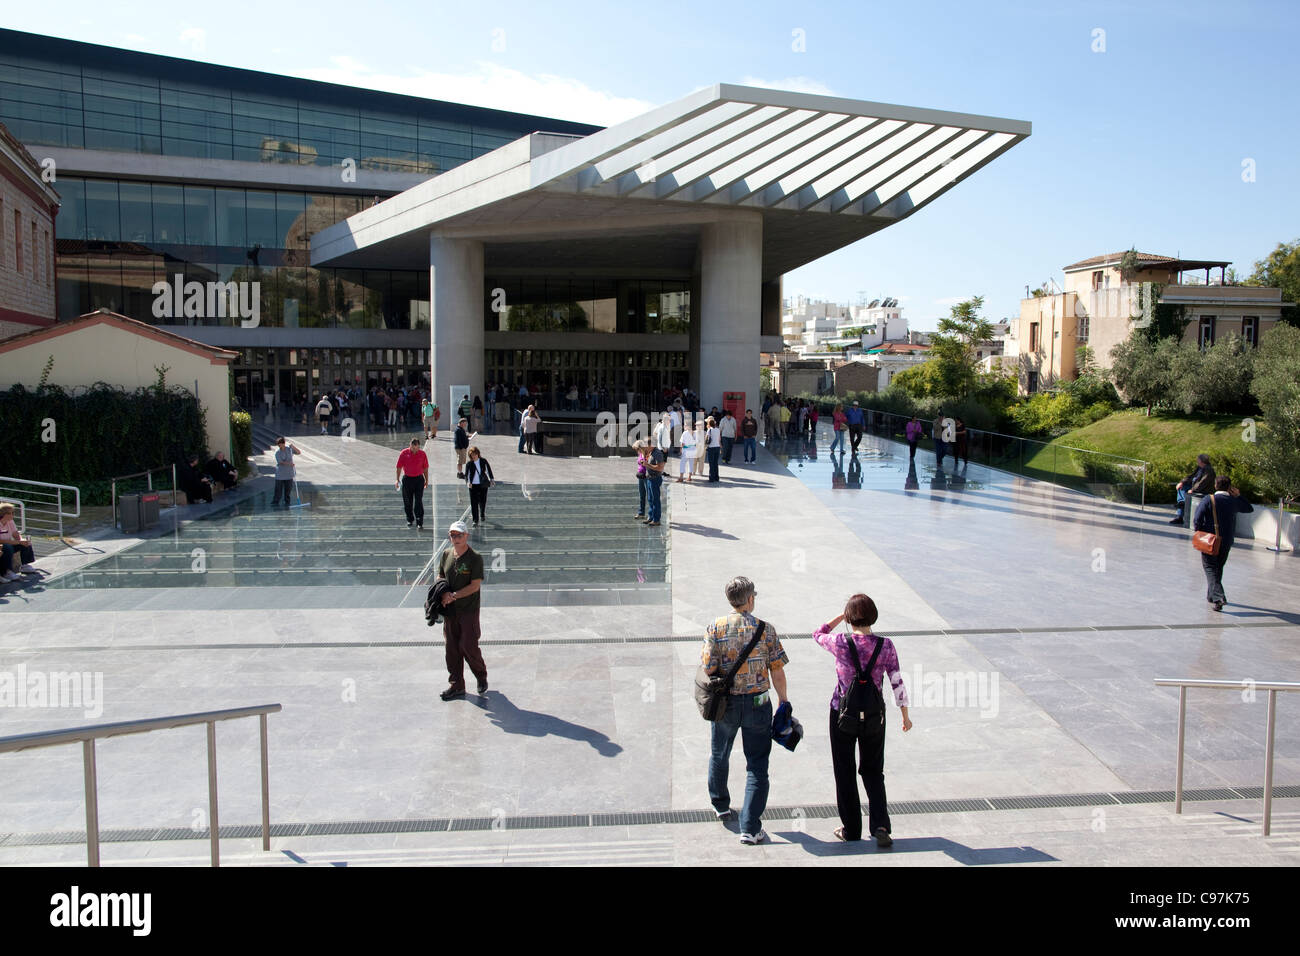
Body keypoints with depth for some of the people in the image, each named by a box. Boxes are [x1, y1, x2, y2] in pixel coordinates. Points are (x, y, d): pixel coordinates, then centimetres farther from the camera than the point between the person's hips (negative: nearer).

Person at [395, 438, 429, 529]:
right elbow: (399, 467, 2)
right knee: (407, 501, 8)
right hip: (407, 479, 1)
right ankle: (410, 520, 25)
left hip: (419, 479, -1)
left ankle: (419, 523, -4)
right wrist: (397, 479, -2)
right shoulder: (404, 453, -3)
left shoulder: (422, 454, 0)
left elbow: (425, 468, 8)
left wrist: (426, 480, 8)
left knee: (419, 502, -5)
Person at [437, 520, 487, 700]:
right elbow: (440, 577, 14)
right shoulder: (446, 555, 6)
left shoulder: (475, 558, -11)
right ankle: (456, 686, 19)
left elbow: (475, 585, -15)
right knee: (452, 648, 8)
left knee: (468, 646, -3)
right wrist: (444, 593, -6)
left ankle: (482, 677, 21)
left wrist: (454, 596, -19)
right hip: (449, 610, 5)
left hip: (469, 610, -5)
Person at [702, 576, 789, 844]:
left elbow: (708, 669, -9)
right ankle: (750, 828, 1)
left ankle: (721, 806, 43)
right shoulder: (765, 629, -8)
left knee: (719, 755, 24)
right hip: (757, 704, -1)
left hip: (725, 703, 1)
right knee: (757, 765, 5)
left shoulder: (715, 628, -9)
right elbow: (777, 671, -5)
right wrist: (783, 702, 8)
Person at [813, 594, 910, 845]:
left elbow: (818, 634, 7)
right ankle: (880, 825, 4)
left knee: (844, 772, 14)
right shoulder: (885, 645, -11)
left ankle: (851, 829, 22)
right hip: (874, 714, 2)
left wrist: (841, 616, 9)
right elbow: (897, 683, -5)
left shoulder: (840, 642, -15)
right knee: (873, 770, 18)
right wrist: (905, 716, 6)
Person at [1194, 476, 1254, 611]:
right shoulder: (1234, 501, 0)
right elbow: (1249, 509, 21)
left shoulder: (1209, 500, -12)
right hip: (1226, 542, 4)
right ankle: (1211, 595, 31)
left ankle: (1218, 597, -17)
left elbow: (1197, 519, -19)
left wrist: (1198, 532, -2)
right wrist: (1238, 496, 14)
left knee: (1210, 568, 0)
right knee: (1218, 568, 20)